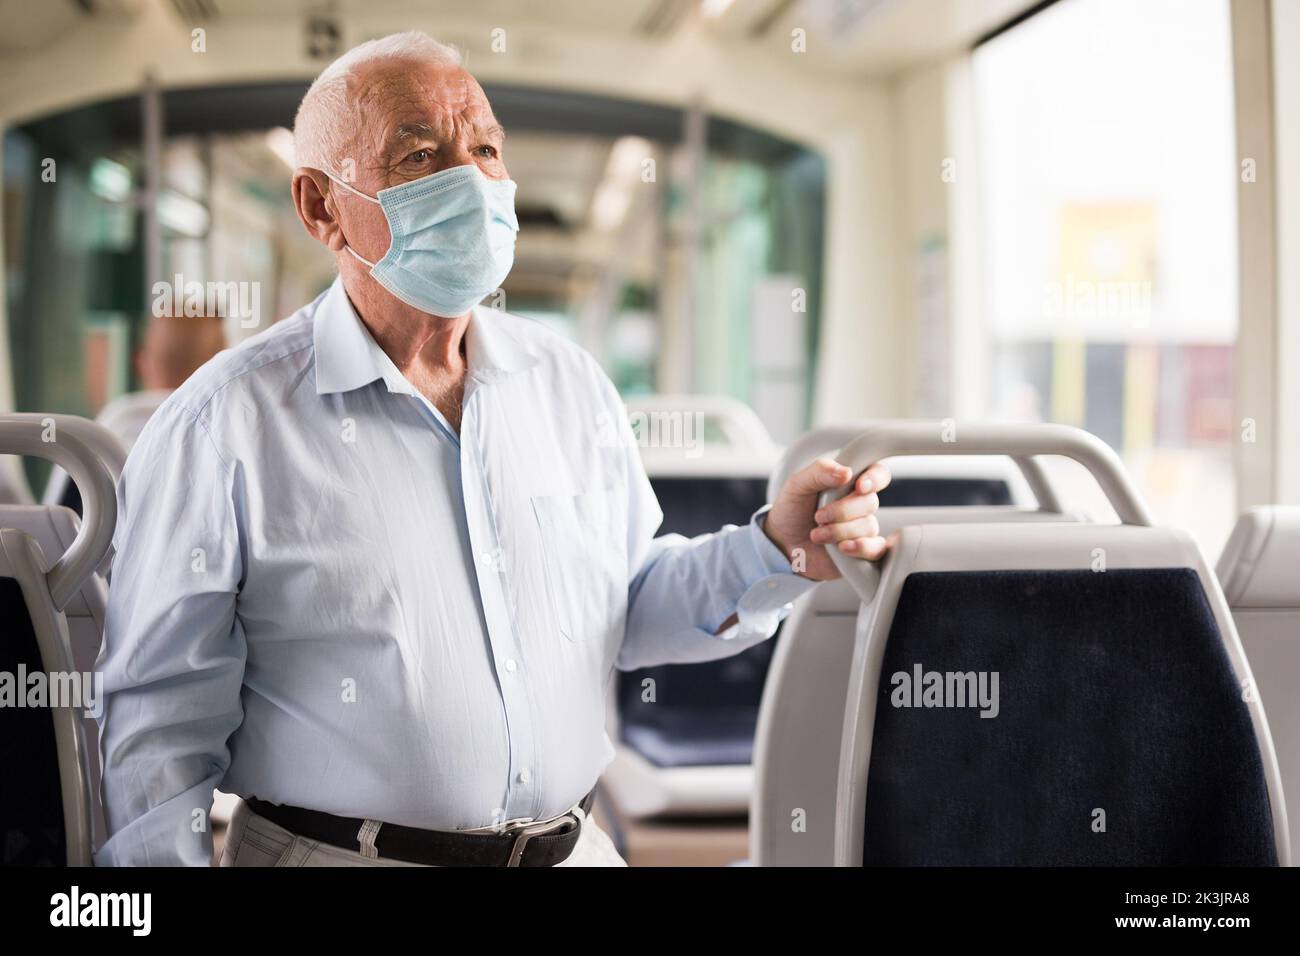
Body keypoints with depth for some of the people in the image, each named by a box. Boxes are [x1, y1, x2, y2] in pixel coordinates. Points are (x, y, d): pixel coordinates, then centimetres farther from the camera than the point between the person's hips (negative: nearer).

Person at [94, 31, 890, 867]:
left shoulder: (571, 382, 7)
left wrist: (777, 552, 0)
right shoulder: (223, 426, -8)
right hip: (334, 852, -3)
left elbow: (627, 611, 14)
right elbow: (160, 719, -5)